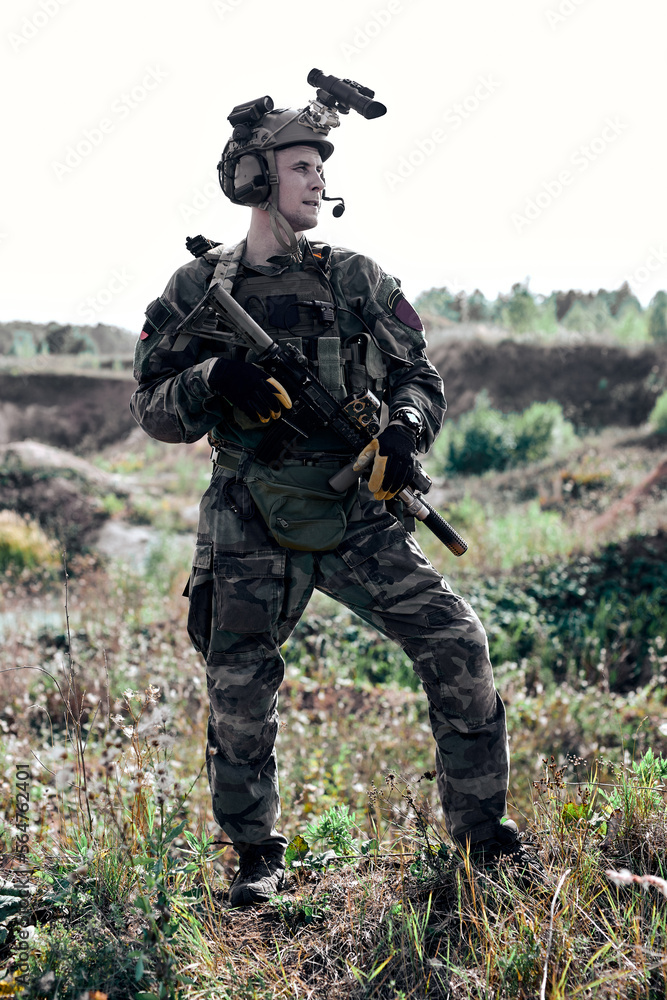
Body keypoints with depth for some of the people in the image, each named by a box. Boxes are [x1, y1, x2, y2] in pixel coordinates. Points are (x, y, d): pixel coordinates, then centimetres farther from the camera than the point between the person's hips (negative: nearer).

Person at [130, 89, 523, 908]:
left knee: (455, 643, -8)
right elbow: (152, 409, 0)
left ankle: (481, 831, 8)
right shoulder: (198, 291, 2)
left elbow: (419, 374, 9)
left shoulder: (356, 279, 6)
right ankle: (257, 858, 22)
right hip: (254, 534, -1)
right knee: (239, 696, 1)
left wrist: (405, 427, -13)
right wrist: (216, 381, -20)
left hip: (360, 517, 1)